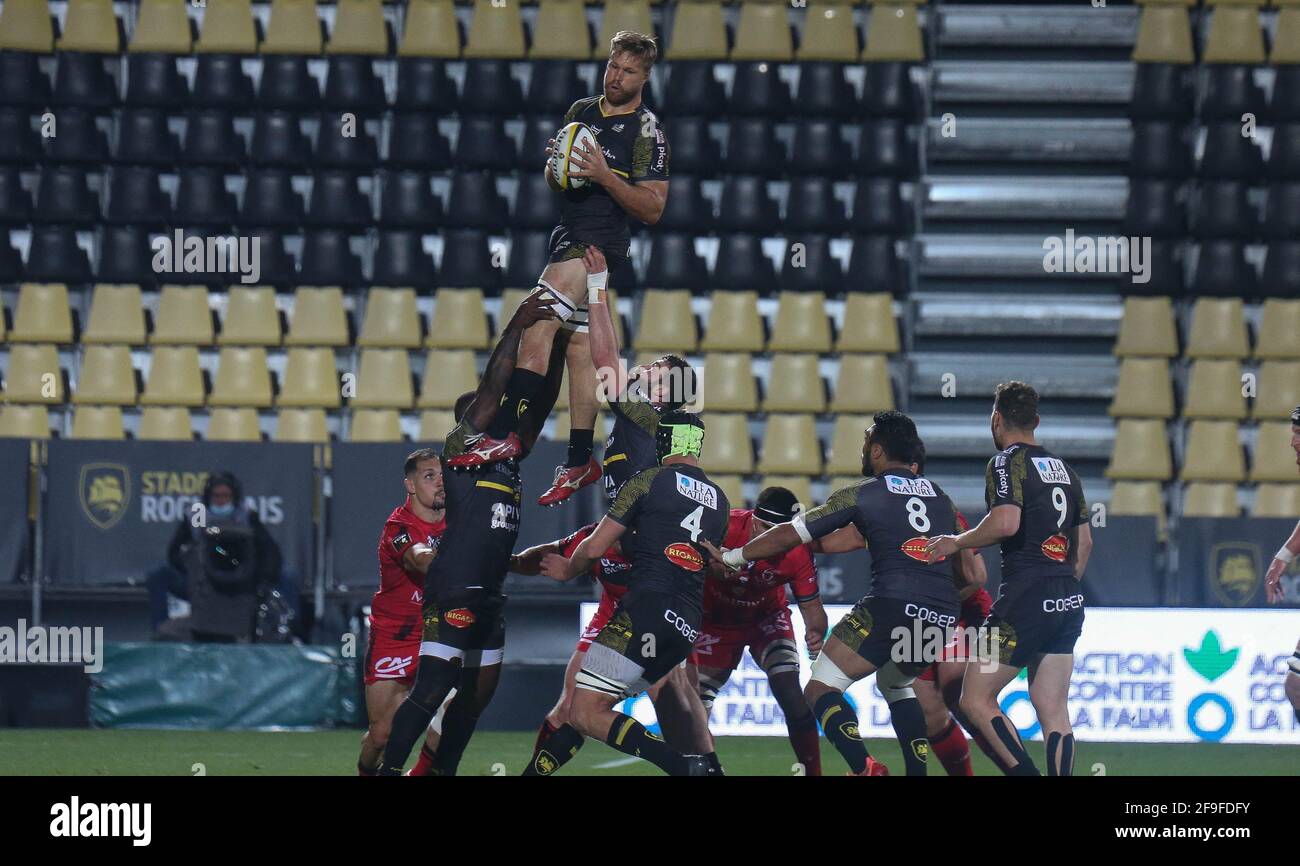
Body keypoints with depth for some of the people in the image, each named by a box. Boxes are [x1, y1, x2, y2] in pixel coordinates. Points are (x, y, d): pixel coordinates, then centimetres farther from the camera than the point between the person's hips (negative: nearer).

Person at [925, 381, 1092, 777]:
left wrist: (956, 542, -9)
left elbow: (1006, 522, -23)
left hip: (1025, 597, -8)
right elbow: (1084, 541, 21)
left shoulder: (1007, 463, -7)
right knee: (1053, 711, 7)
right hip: (1068, 602, 8)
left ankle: (1027, 776, -12)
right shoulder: (1063, 469, 17)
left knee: (976, 700, 0)